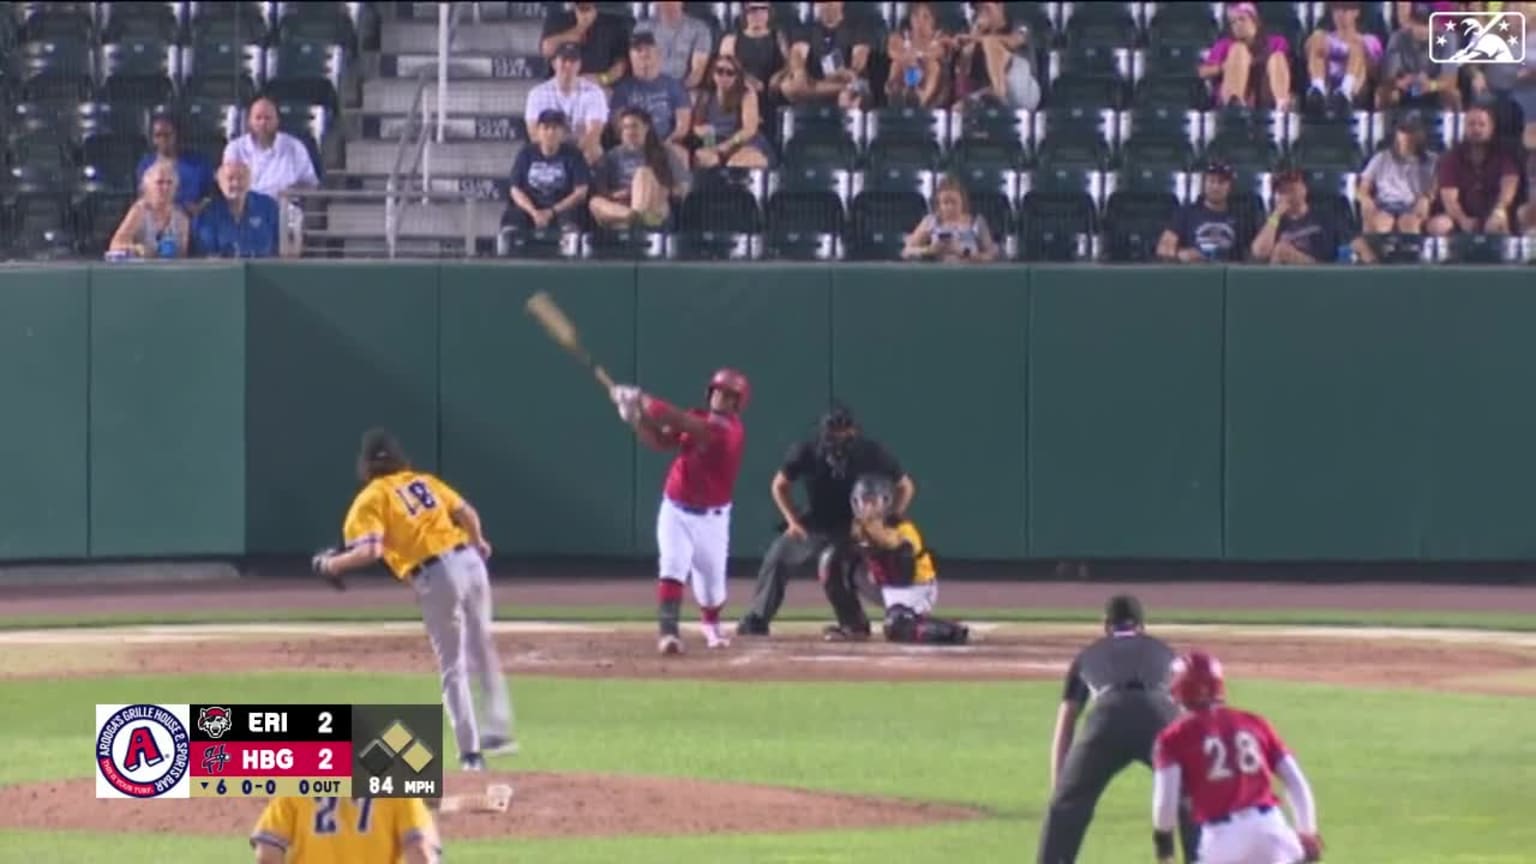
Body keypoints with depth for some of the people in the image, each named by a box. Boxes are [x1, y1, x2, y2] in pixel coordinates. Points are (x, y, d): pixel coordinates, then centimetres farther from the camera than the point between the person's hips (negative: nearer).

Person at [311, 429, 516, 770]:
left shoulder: (370, 499, 1)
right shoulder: (424, 482, 17)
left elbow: (370, 550, -14)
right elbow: (466, 513, 14)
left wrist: (331, 564, 2)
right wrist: (478, 543, 34)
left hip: (435, 577, -5)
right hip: (469, 561, 5)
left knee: (453, 668, 3)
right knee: (483, 653, 23)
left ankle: (470, 752, 1)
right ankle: (498, 732, 30)